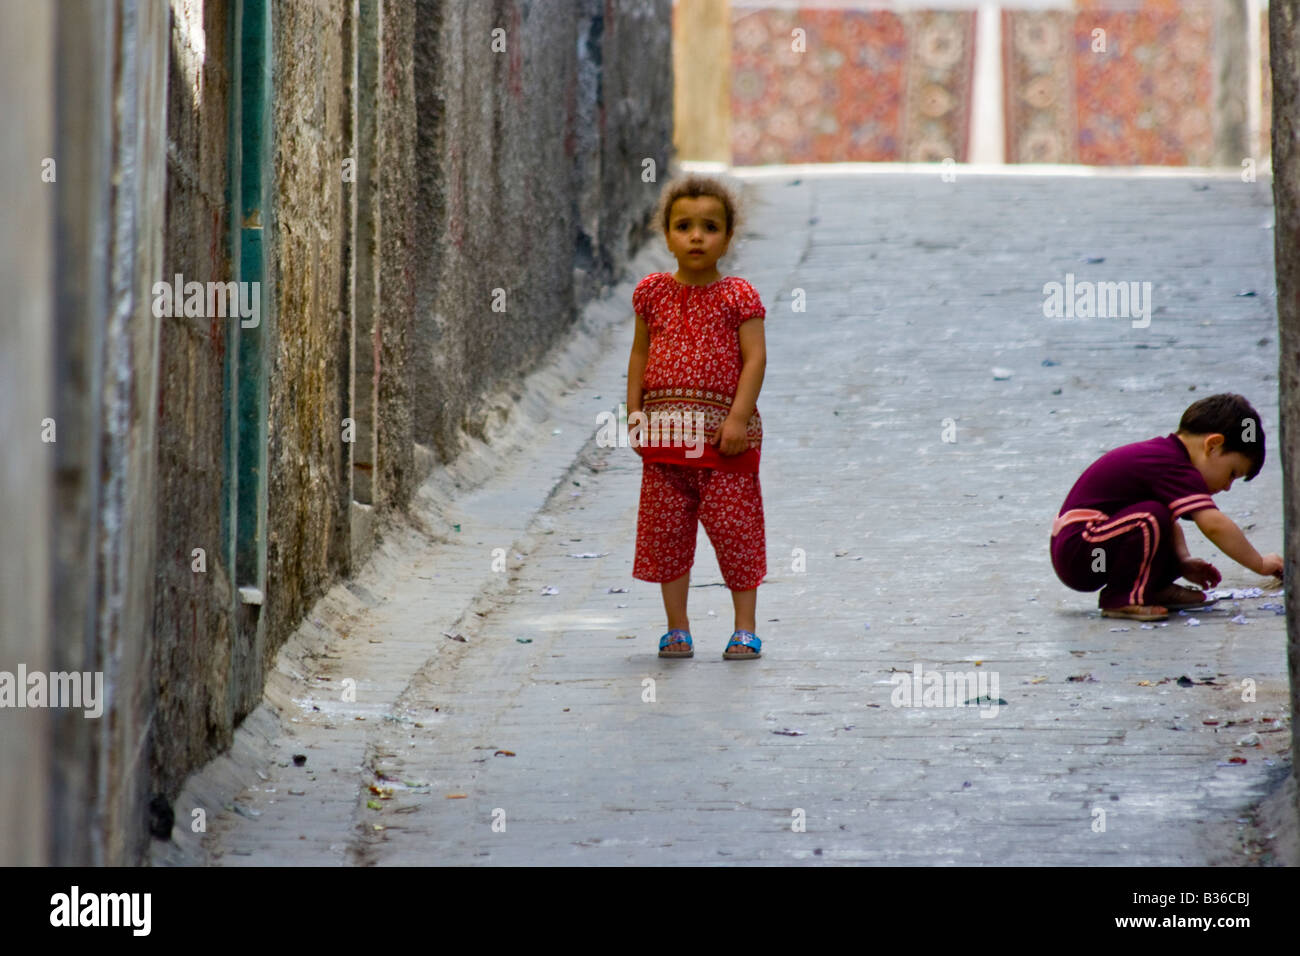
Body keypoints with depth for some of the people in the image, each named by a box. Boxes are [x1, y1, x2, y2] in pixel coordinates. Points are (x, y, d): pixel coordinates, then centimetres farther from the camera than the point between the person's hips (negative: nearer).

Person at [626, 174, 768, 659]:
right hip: (664, 433, 3)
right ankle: (677, 629, 15)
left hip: (723, 435, -3)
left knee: (734, 528, -2)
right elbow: (640, 355, 13)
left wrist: (738, 418, -15)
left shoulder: (738, 296, -3)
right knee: (665, 530, 5)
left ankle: (745, 628, 8)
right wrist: (634, 413, 7)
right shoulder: (653, 292, 7)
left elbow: (755, 358, -7)